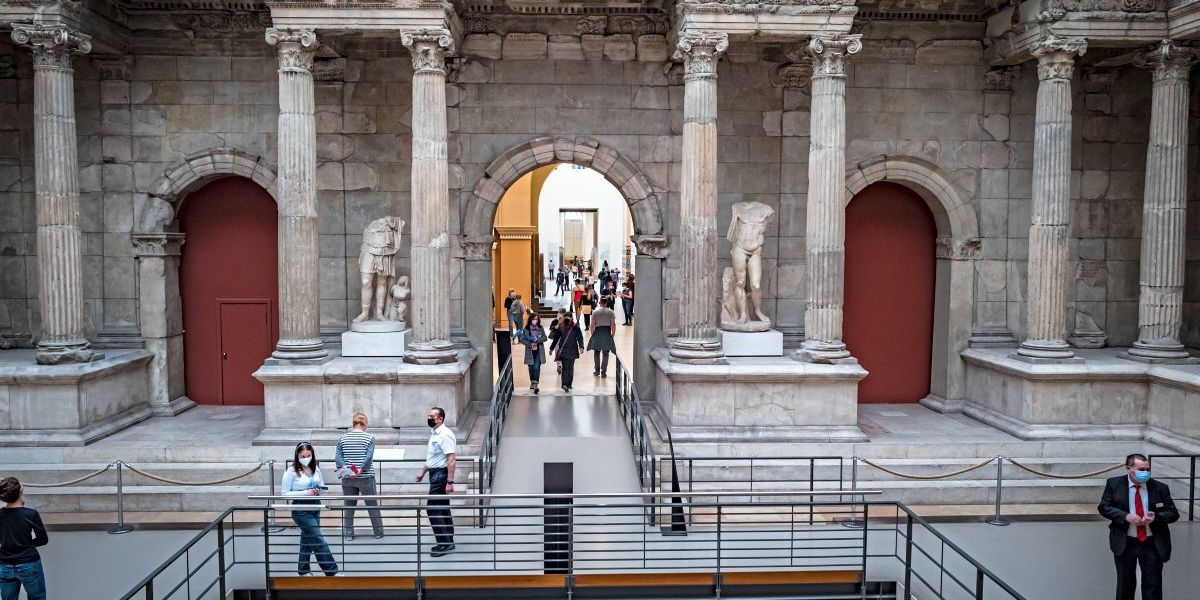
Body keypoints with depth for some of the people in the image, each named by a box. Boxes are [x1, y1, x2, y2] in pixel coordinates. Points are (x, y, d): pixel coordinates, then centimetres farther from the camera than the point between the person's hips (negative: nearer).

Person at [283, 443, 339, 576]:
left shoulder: (315, 469, 5)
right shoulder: (291, 472, -11)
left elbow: (322, 485, 17)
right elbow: (285, 493, -11)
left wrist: (319, 490, -6)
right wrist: (305, 493, -20)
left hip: (315, 508, 6)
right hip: (301, 510, -6)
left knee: (307, 539, 17)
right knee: (318, 540, -7)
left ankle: (303, 570, 31)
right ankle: (331, 571, -3)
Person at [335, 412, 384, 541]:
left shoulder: (342, 438, 5)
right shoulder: (370, 437, -4)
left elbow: (337, 457, -3)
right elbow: (369, 456, -15)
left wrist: (344, 468, -11)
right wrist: (361, 470, -17)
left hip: (347, 478, 2)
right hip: (366, 478, -2)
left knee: (349, 506, 13)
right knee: (372, 505, 9)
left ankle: (348, 533, 16)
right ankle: (378, 532, 15)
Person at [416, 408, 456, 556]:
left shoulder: (445, 435, -18)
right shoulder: (434, 433, 14)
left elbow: (451, 459, -23)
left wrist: (450, 482, -26)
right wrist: (422, 472, 27)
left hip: (441, 474, -10)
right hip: (435, 473, 10)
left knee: (432, 509, -10)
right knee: (443, 509, 14)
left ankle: (444, 543, -5)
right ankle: (448, 542, 21)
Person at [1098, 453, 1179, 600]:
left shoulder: (1160, 488, -2)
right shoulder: (1114, 484, -4)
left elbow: (1173, 513, 2)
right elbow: (1103, 507, -5)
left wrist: (1156, 517, -18)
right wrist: (1125, 516, -20)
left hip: (1153, 545, 1)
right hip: (1125, 544, -1)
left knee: (1153, 585, 6)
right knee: (1125, 584, 11)